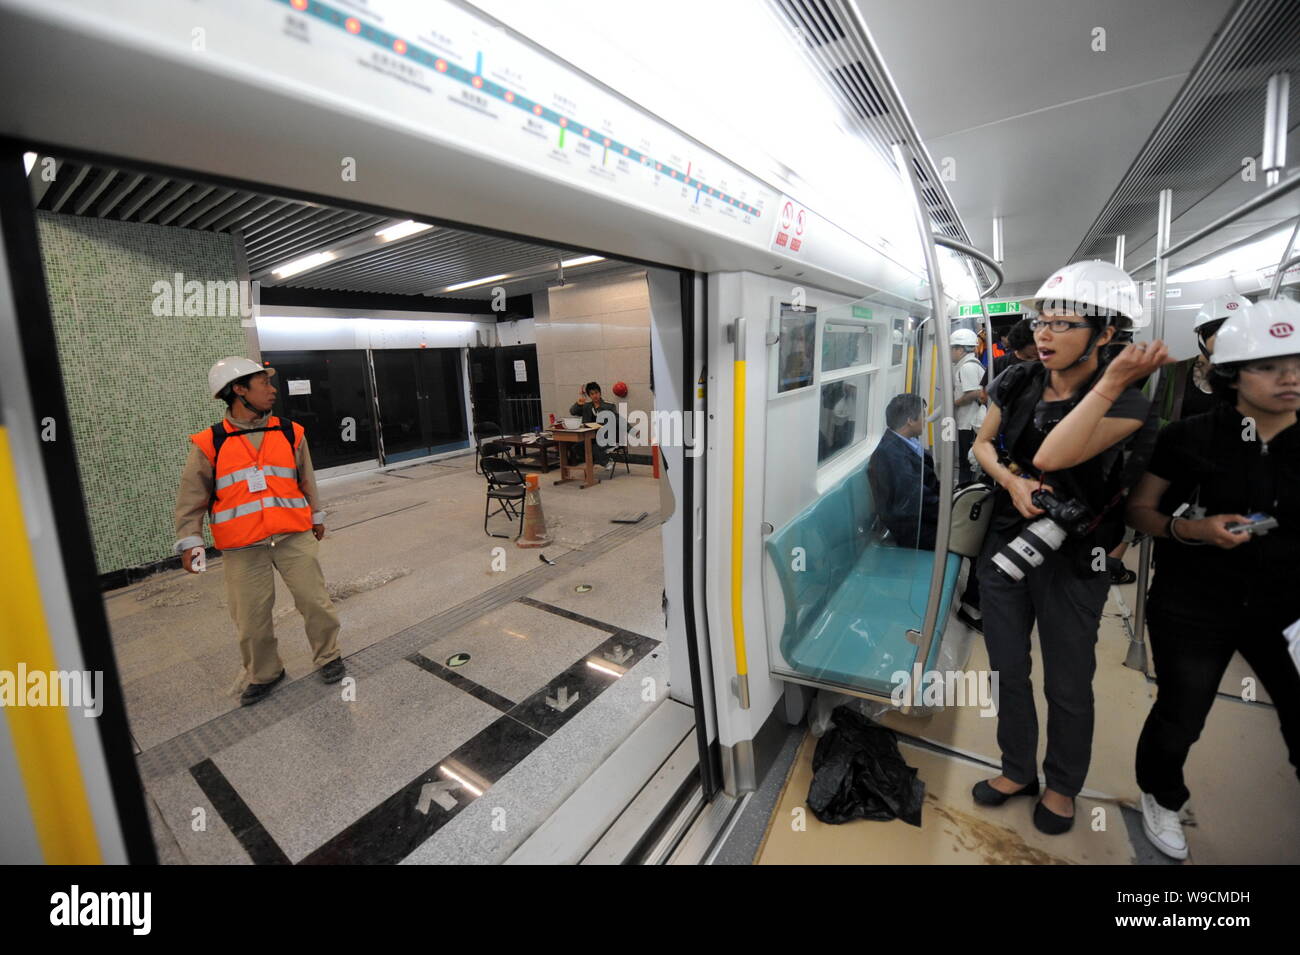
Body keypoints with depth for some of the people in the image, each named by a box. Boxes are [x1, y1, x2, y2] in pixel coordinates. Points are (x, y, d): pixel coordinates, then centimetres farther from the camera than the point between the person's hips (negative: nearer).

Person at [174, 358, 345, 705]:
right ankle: (263, 673, 33)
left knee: (315, 602, 4)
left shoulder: (290, 433, 3)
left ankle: (328, 657, 27)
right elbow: (191, 498, 3)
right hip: (242, 547, -1)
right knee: (251, 619, 9)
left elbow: (306, 481, 15)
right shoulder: (209, 444, -3)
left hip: (294, 537, 1)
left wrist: (316, 516, 22)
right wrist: (189, 542, -2)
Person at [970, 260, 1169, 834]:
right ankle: (1018, 770, 39)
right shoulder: (1015, 383, -3)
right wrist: (1012, 481, -11)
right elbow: (982, 444, 8)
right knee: (1006, 670, 15)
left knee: (1068, 685, 13)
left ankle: (1063, 786, 39)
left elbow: (1051, 457, -28)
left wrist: (1113, 381, -27)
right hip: (1003, 544, 4)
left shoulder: (1125, 405, -13)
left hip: (1072, 560, -3)